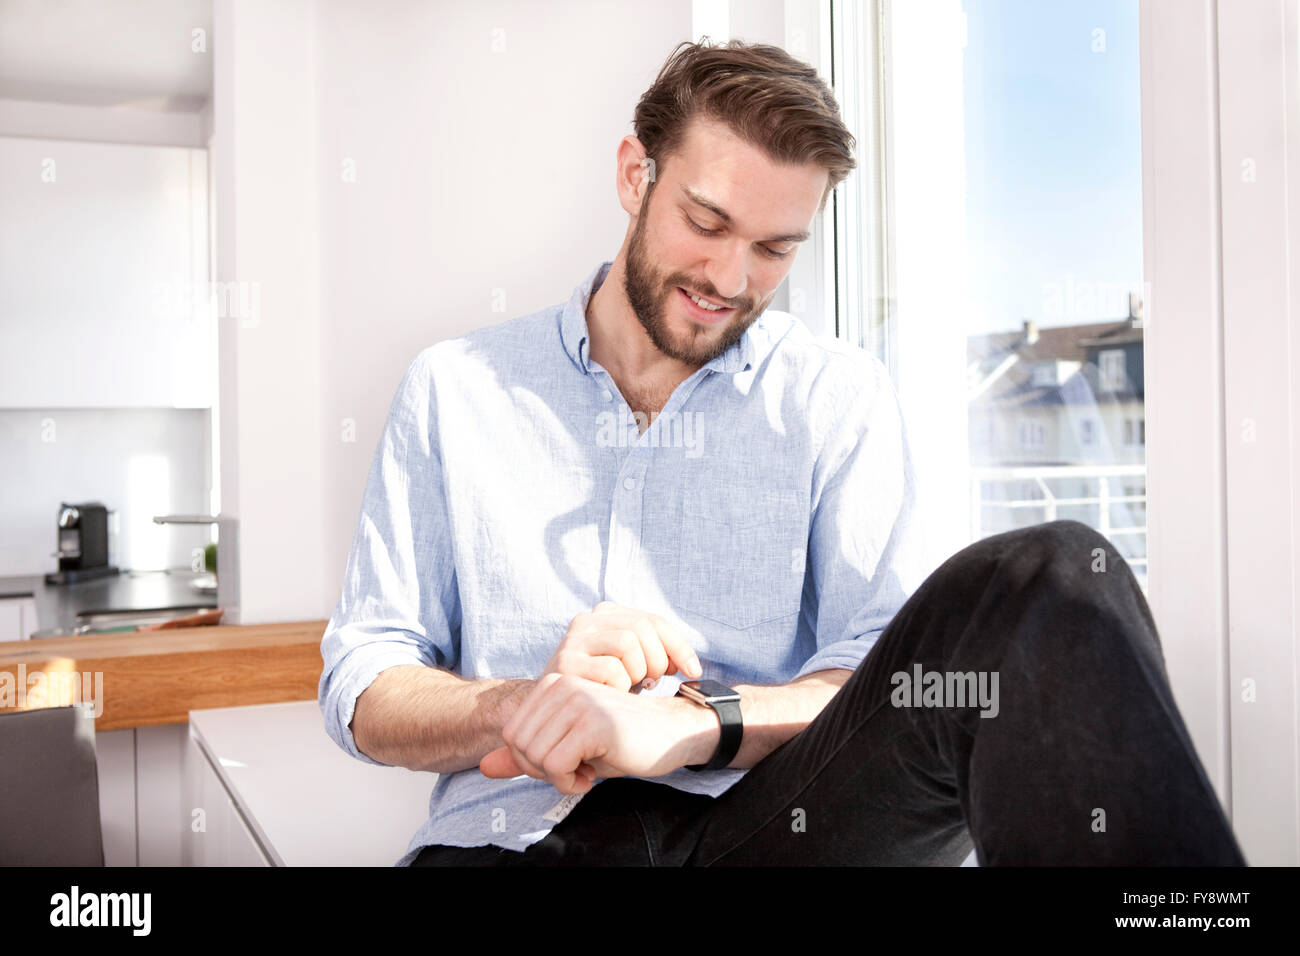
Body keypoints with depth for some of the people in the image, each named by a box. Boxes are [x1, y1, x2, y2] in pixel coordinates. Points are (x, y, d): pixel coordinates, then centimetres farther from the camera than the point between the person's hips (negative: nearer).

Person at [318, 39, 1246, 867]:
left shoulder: (840, 396, 10)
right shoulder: (454, 388, 11)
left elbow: (895, 672, -1)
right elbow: (361, 689, 8)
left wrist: (688, 721, -21)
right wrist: (521, 704, -15)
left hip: (769, 813, 2)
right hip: (518, 827, -1)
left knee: (1053, 577, -22)